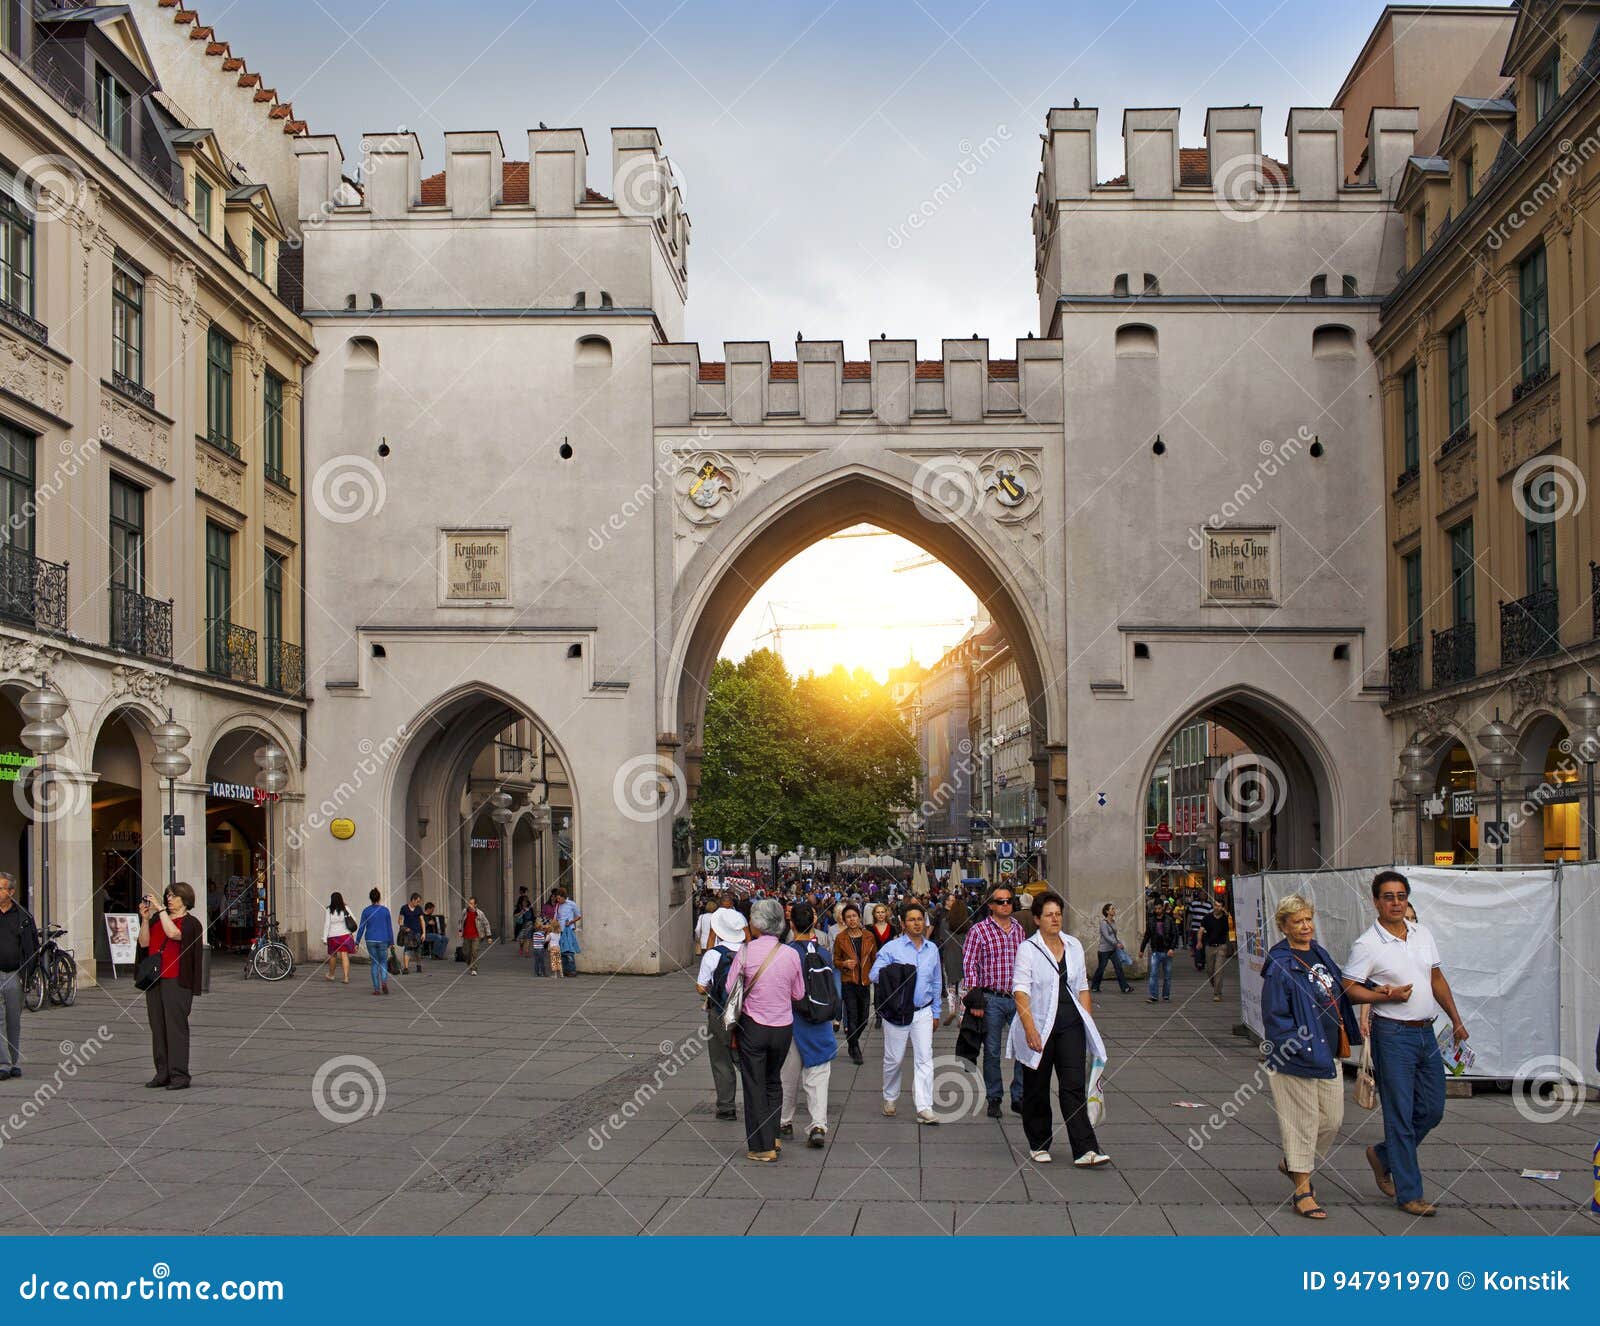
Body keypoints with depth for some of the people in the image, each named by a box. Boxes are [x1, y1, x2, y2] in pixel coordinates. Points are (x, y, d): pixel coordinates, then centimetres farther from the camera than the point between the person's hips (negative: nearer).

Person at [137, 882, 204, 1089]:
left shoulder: (190, 923, -3)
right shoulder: (157, 918, 17)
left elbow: (173, 933, -22)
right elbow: (144, 943, 9)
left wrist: (160, 909, -16)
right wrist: (145, 918, 0)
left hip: (176, 982, -6)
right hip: (154, 979, 7)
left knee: (176, 1027, -9)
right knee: (158, 1027, 6)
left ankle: (179, 1075, -8)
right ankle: (162, 1073, 12)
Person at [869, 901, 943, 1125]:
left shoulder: (932, 950, 10)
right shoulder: (892, 948, -3)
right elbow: (875, 975, -10)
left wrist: (936, 1013, 19)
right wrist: (896, 972, -22)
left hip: (923, 1012, 3)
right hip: (897, 1012, -3)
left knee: (924, 1059, -7)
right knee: (894, 1059, 8)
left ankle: (924, 1108, -8)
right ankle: (890, 1099, 29)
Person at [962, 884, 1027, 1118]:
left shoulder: (1019, 929, 10)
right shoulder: (979, 930, -5)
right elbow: (969, 966, -7)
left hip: (1019, 998, 4)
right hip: (992, 1000, -4)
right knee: (992, 1052, 5)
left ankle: (1019, 1098, 13)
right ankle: (994, 1099, 16)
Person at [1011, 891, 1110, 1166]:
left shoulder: (1074, 946, 9)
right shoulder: (1028, 949, -6)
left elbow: (1082, 988, 15)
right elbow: (1020, 990, -15)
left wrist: (1089, 1024, 10)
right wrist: (1030, 1028, -25)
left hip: (1071, 1024, 3)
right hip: (1040, 1026, -3)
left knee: (1074, 1086, -5)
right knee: (1037, 1089, 8)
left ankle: (1085, 1150, -10)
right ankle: (1038, 1145, 24)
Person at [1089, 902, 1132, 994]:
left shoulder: (1113, 921, 8)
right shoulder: (1103, 922, -15)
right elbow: (1106, 936, -22)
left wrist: (1120, 942, 4)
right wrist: (1116, 943, -25)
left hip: (1113, 949, 7)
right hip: (1104, 949, -7)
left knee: (1119, 967, -2)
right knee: (1101, 968, 4)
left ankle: (1125, 987, -6)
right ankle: (1094, 987, 21)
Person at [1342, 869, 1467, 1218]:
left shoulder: (1423, 935, 10)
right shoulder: (1367, 944, -10)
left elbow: (1437, 979, 19)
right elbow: (1348, 990, -11)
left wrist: (1456, 1019, 15)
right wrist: (1388, 995, -20)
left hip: (1426, 1033, 7)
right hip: (1393, 1035, -7)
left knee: (1432, 1110, 11)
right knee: (1400, 1115, -2)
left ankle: (1383, 1156, 32)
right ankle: (1409, 1194, 6)